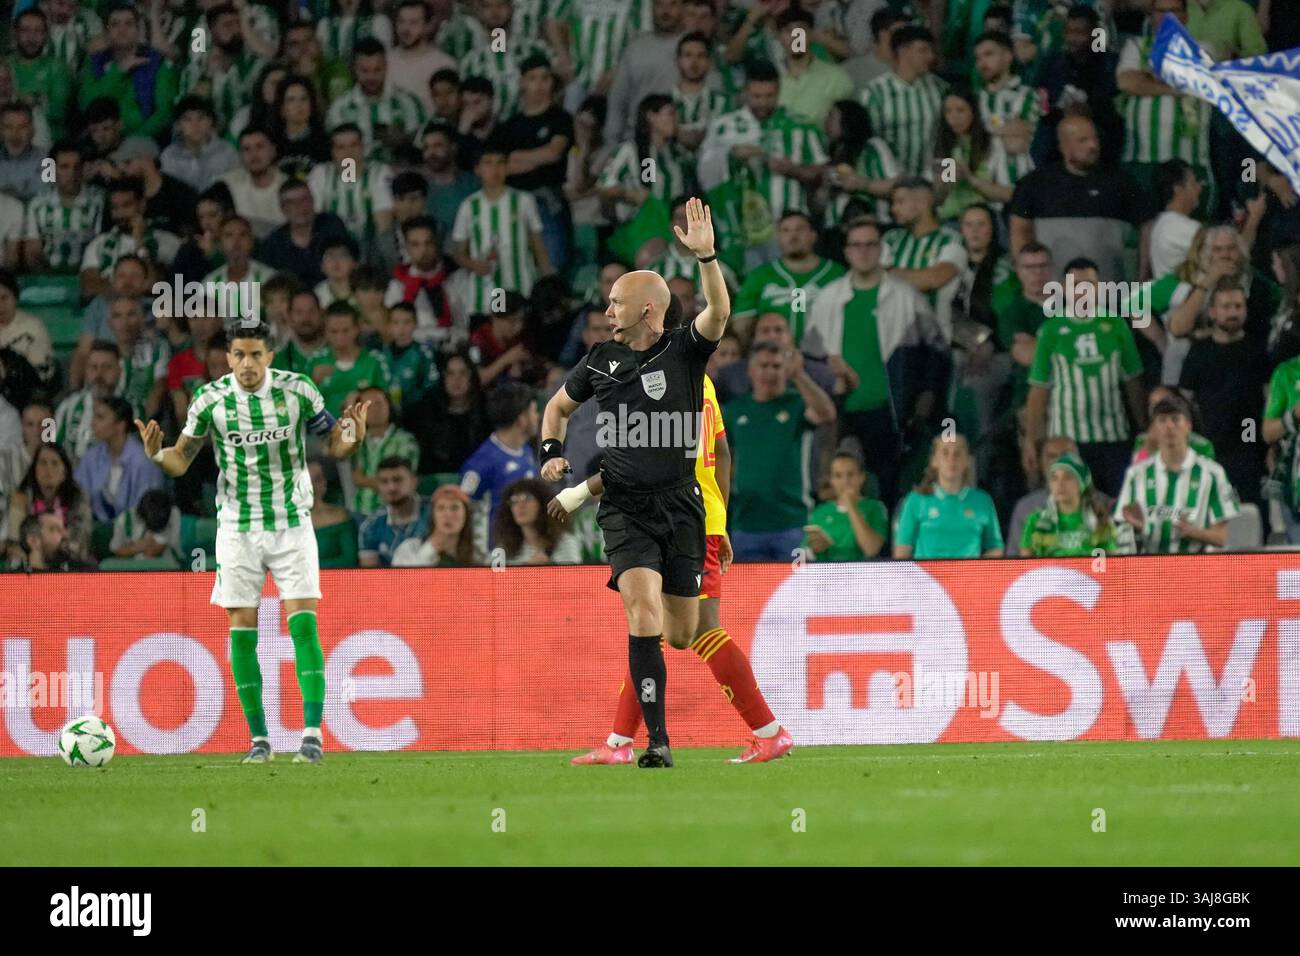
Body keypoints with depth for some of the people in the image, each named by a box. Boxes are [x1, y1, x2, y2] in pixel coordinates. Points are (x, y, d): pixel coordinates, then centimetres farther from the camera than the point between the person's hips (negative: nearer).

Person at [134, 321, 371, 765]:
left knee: (303, 624, -11)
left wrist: (351, 438, -19)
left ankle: (313, 735, -11)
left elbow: (333, 444, 4)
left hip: (292, 524, -1)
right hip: (237, 526, 1)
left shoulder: (298, 390, -7)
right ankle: (259, 739, 8)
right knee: (242, 629, -1)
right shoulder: (210, 399, -6)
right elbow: (181, 460, 3)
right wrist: (156, 453, -19)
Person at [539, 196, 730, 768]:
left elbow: (719, 312, -23)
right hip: (624, 507, 1)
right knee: (644, 612, -20)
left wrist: (706, 256, -37)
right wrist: (552, 453, 6)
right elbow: (558, 406, 24)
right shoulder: (601, 362, 6)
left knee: (681, 635, 6)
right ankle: (657, 741, -20)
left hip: (680, 504, -1)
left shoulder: (685, 352, -3)